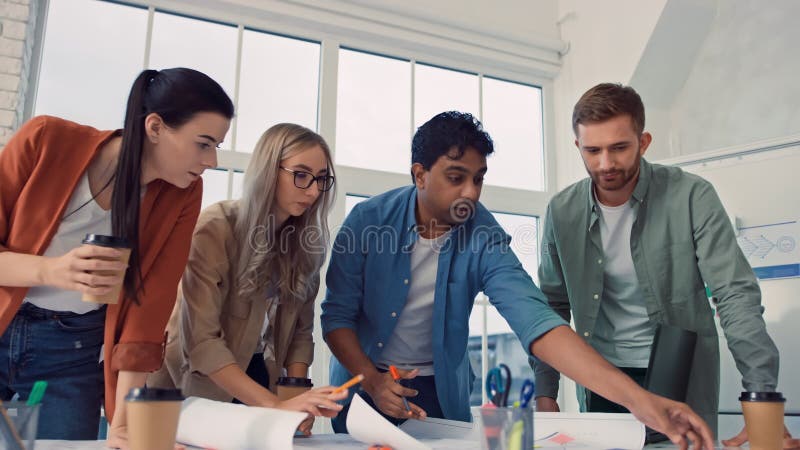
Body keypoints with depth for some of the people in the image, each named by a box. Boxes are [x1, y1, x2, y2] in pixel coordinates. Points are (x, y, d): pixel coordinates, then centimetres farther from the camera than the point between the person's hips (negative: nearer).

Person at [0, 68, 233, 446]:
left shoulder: (182, 195, -12)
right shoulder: (47, 140, -17)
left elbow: (149, 306, -12)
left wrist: (123, 418, -17)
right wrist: (50, 271, -31)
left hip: (76, 351, 1)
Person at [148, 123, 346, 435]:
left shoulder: (306, 240, -4)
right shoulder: (215, 229, -21)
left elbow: (300, 330, -2)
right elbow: (200, 341, -28)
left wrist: (297, 397, -17)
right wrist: (276, 406, -35)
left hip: (256, 381, 4)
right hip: (196, 388, -4)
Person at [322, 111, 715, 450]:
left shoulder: (484, 239, -18)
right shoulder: (369, 219, -17)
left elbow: (534, 319, -29)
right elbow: (337, 315, -12)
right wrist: (373, 381, -28)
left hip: (439, 391, 0)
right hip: (361, 382, 0)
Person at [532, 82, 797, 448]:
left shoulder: (691, 197, -14)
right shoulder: (562, 212, -6)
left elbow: (736, 295, -16)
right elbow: (553, 305, 1)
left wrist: (762, 398, -26)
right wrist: (545, 394, -3)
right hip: (603, 379, 2)